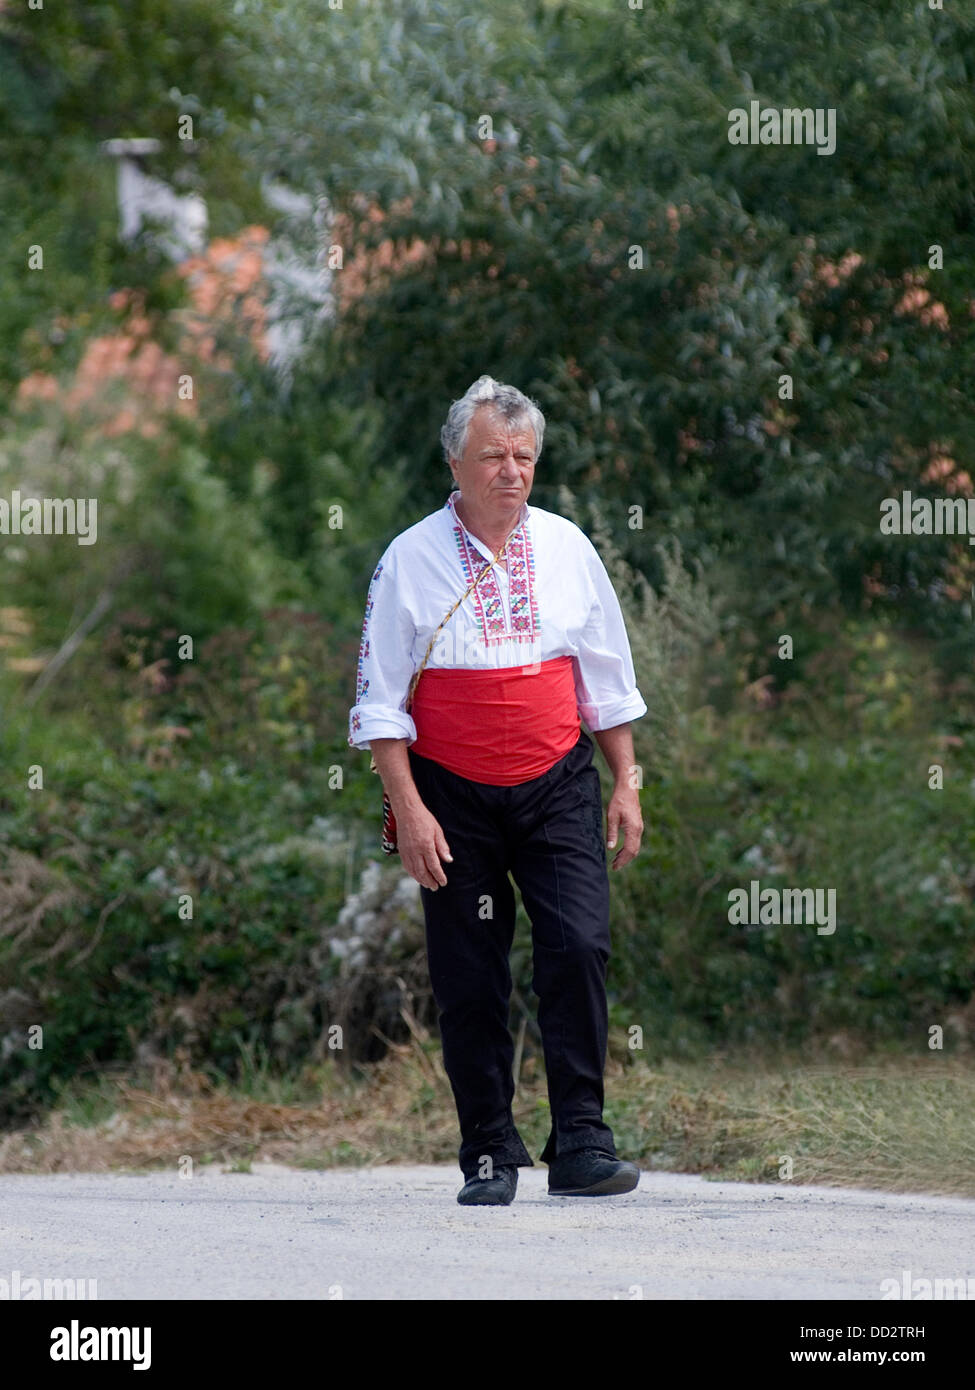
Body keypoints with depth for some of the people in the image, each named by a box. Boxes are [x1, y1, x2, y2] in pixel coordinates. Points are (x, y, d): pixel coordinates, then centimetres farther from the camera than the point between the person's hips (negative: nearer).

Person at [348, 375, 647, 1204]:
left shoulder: (567, 549, 5)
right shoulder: (411, 561, -3)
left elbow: (608, 677, 13)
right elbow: (381, 699, -3)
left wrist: (626, 786, 9)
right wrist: (408, 809, -10)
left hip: (558, 790, 1)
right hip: (454, 797, -1)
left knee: (579, 947, -14)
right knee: (469, 981, 1)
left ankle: (582, 1145, -10)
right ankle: (490, 1156, 12)